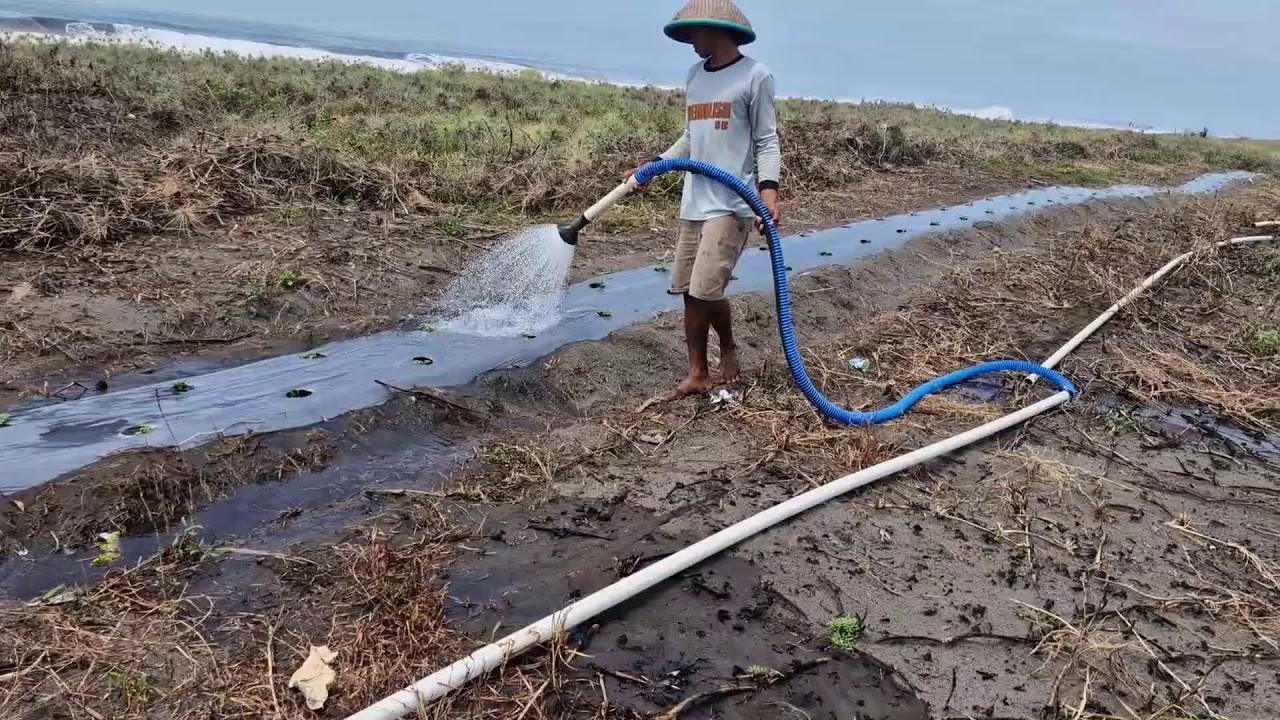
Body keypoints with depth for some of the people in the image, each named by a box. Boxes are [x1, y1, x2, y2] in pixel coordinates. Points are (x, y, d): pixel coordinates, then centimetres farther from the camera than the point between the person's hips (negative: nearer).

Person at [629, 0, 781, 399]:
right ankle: (698, 373, 17)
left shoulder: (755, 75, -4)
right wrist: (654, 165, 11)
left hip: (732, 204, -7)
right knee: (689, 291, 6)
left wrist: (768, 189, -18)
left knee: (706, 290, -13)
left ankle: (728, 347, 16)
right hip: (694, 202, 7)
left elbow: (767, 141, -4)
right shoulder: (695, 74, 16)